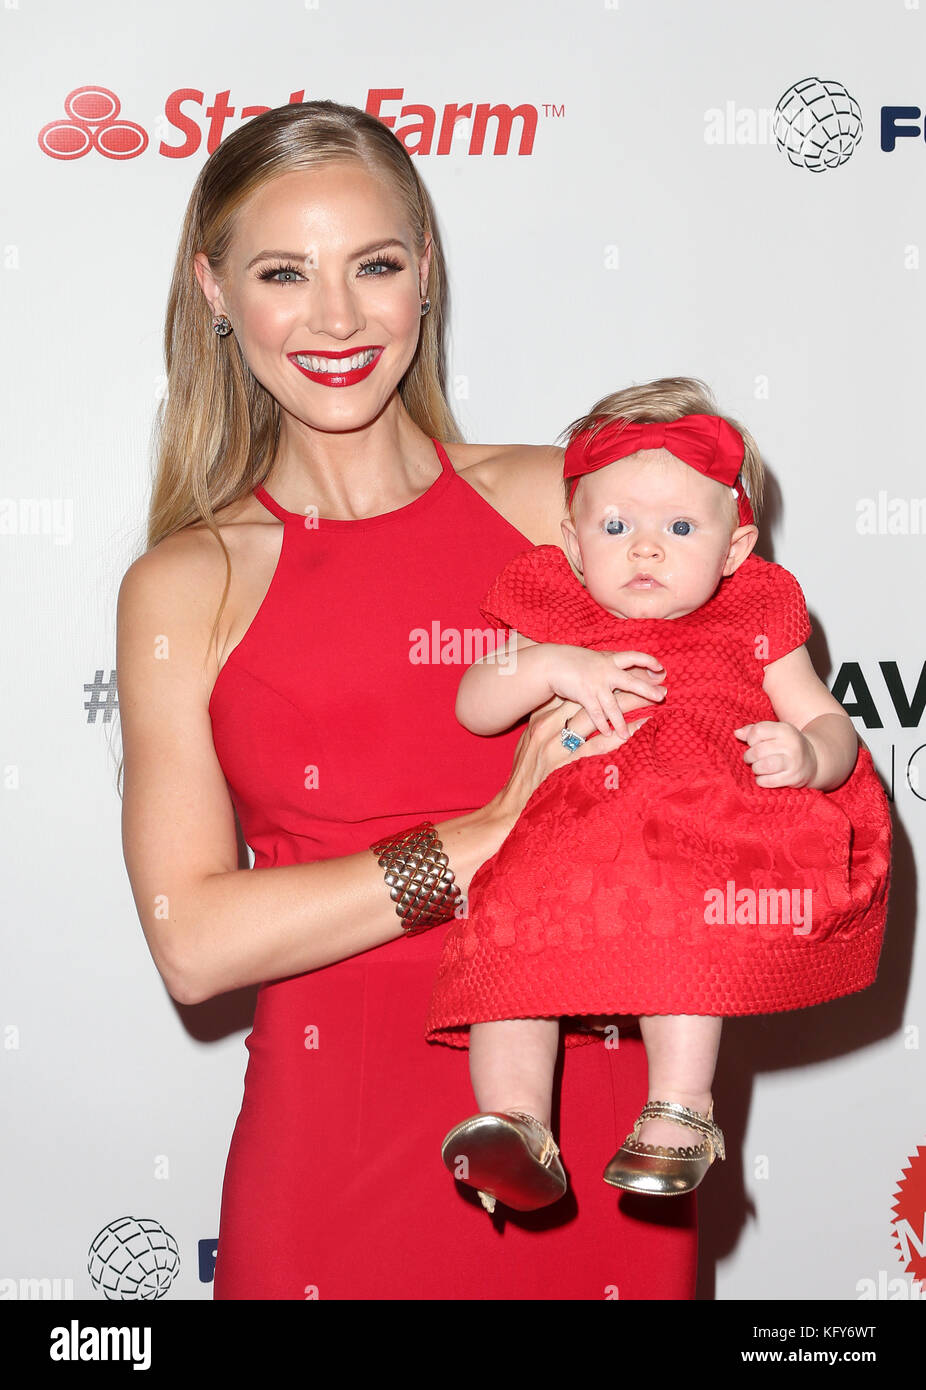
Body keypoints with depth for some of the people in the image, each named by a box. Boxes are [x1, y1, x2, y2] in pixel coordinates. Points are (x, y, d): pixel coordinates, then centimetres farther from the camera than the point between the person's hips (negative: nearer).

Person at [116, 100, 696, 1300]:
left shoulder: (560, 499, 2)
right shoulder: (184, 587, -2)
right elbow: (192, 941, -12)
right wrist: (486, 836, -17)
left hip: (594, 1122, 2)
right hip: (336, 1148, -1)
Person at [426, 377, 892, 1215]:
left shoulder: (752, 621, 16)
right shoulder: (550, 609, 18)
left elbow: (829, 724, 13)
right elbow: (474, 708, 9)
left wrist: (806, 754, -12)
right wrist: (552, 666, -9)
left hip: (714, 839, -2)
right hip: (570, 842, 3)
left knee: (681, 920, -35)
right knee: (506, 929, -24)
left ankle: (679, 1113, -31)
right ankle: (519, 1126, -26)